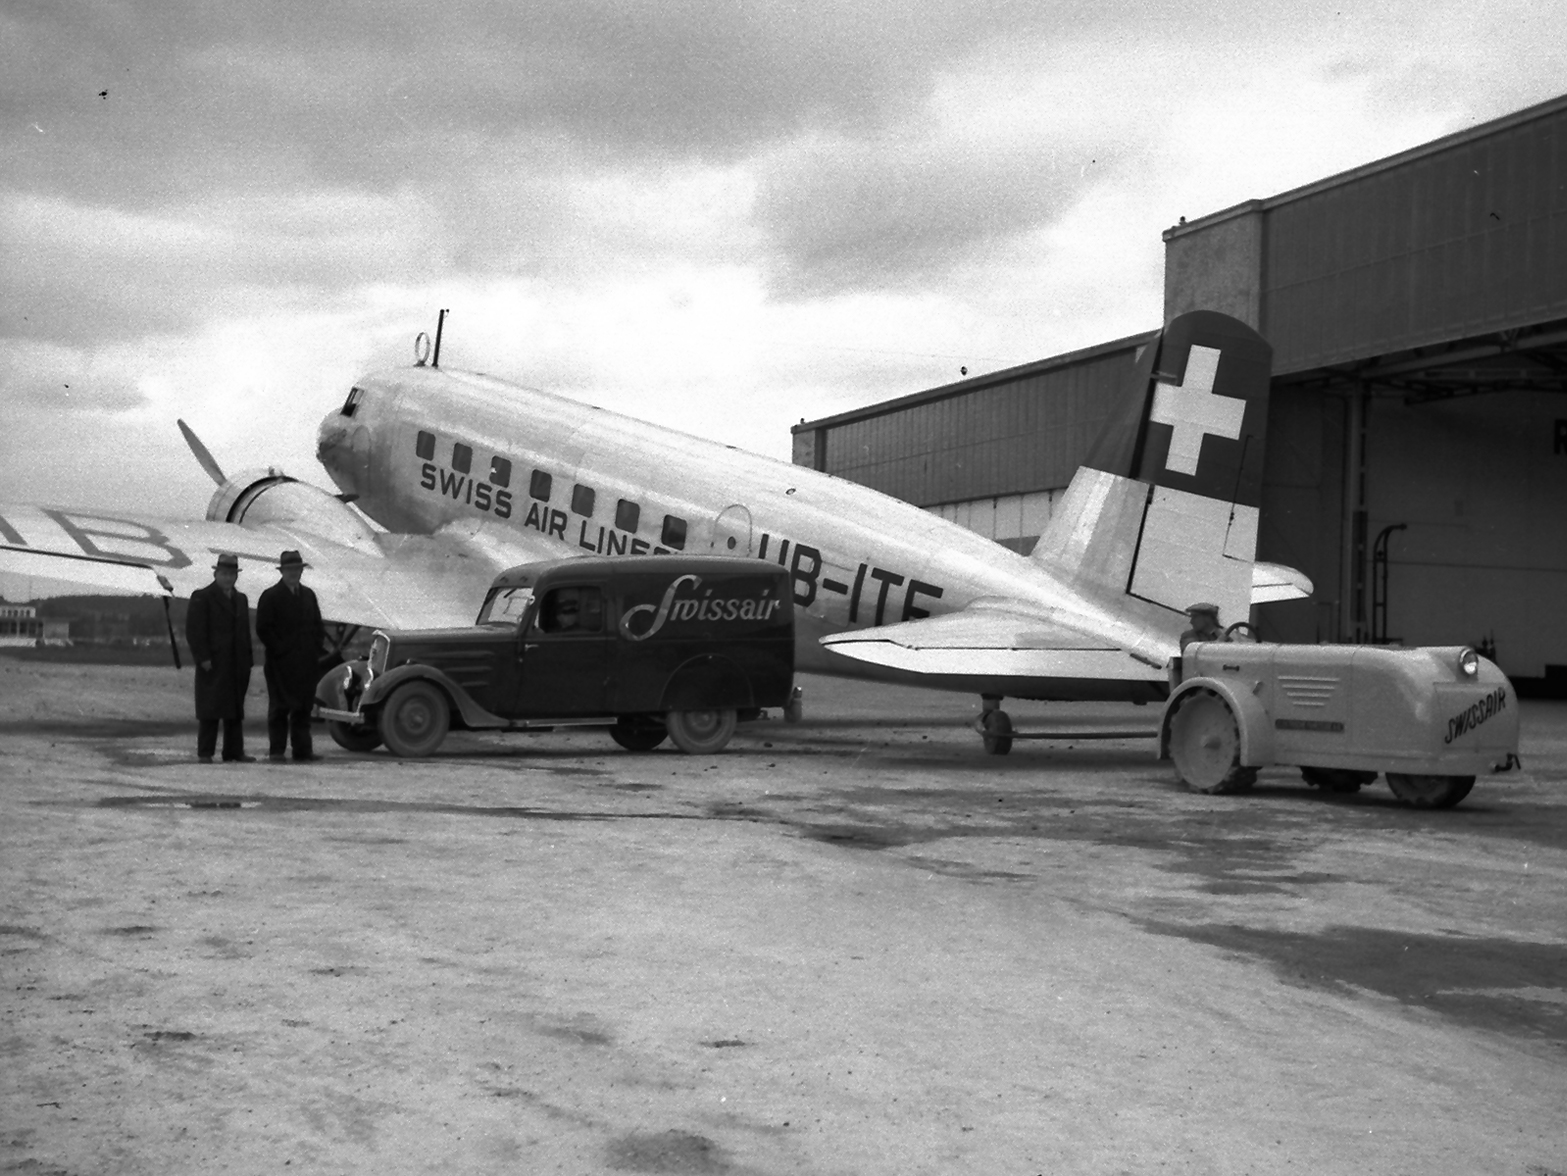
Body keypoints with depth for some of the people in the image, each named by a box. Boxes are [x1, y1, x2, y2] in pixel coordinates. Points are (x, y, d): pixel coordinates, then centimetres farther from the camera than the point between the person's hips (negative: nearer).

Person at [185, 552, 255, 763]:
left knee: (235, 709, 7)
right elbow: (194, 630, -9)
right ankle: (205, 752, -1)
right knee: (210, 708, -4)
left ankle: (234, 752, 10)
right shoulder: (202, 597, -3)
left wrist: (248, 658, 9)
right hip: (213, 664, -6)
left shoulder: (241, 599, 17)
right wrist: (203, 658, -16)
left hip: (237, 665, 6)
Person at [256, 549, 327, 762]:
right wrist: (279, 649, -12)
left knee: (304, 707, 6)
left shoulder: (308, 595, 16)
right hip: (281, 663, -5)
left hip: (307, 663, 5)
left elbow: (318, 625, 19)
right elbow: (262, 628, -8)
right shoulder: (270, 597, -2)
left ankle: (302, 749, 11)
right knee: (279, 707, -2)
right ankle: (276, 751, 0)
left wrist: (315, 648, 6)